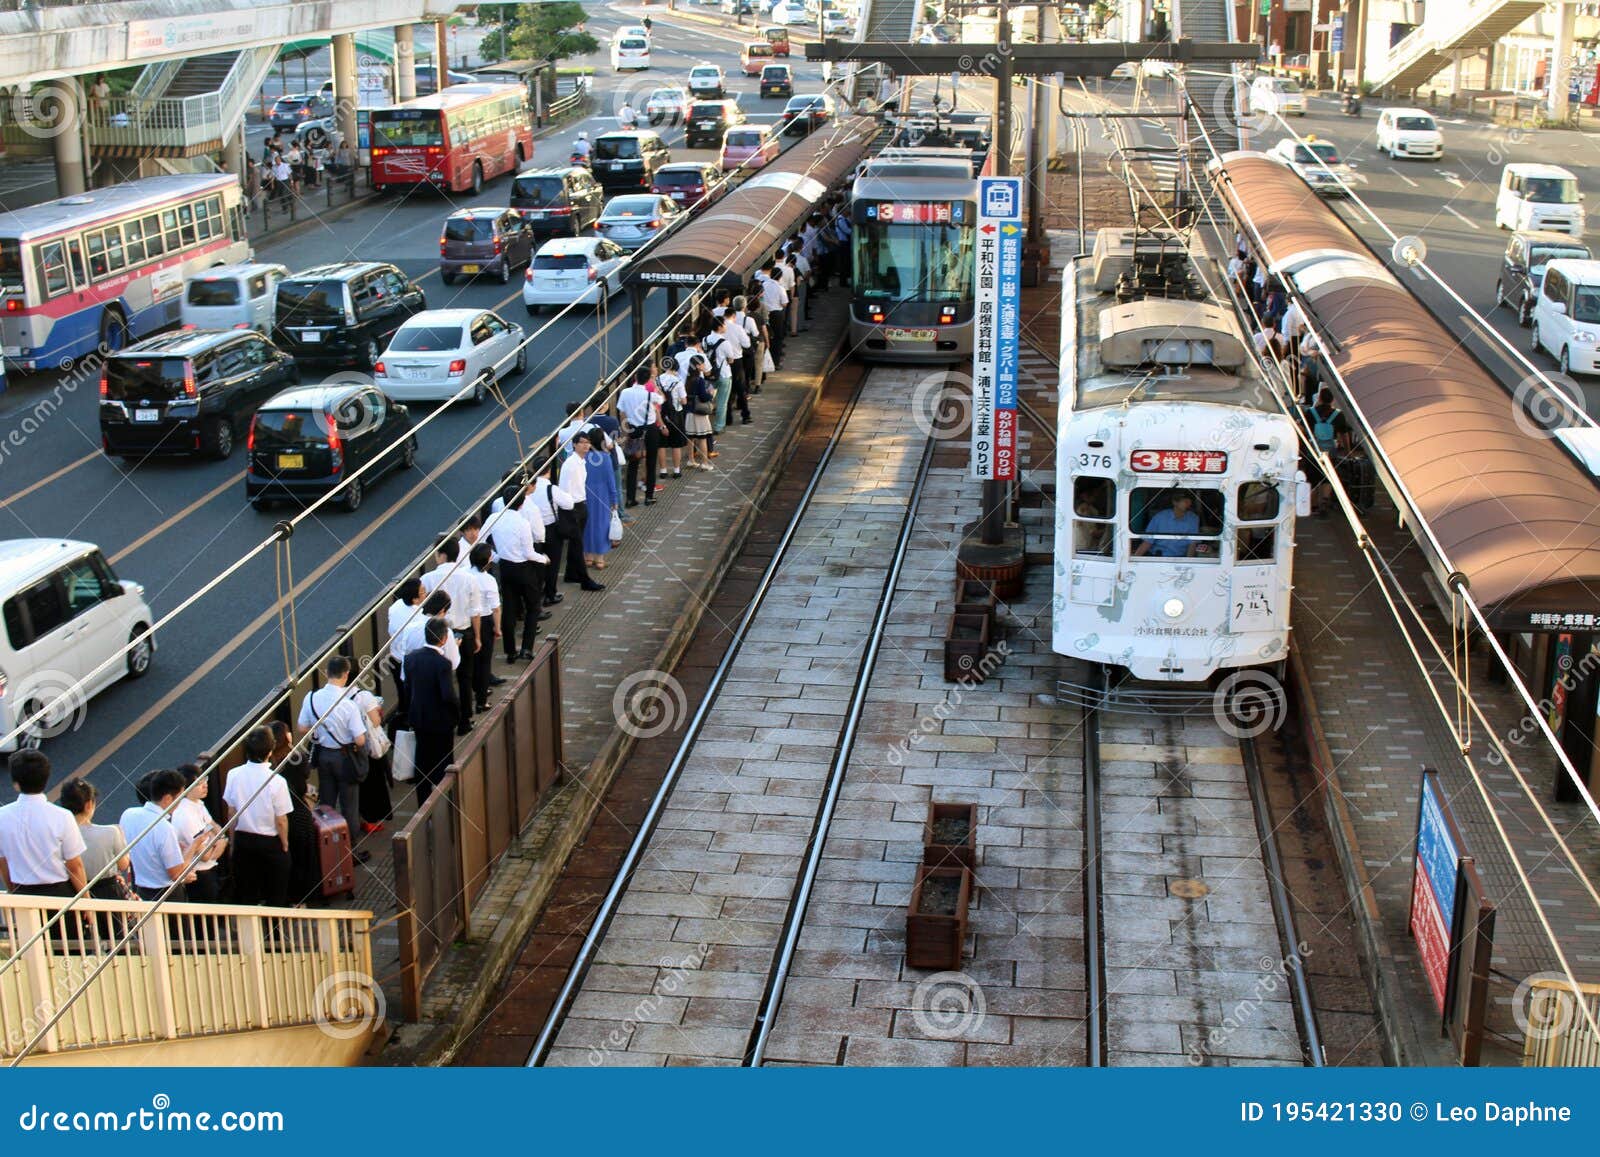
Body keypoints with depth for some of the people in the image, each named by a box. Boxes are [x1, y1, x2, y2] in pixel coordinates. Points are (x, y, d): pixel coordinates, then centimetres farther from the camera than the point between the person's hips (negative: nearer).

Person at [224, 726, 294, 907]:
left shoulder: (234, 775, -13)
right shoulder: (276, 781, -24)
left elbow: (231, 813, -2)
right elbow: (281, 821, -17)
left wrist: (233, 839, 13)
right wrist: (285, 845, 0)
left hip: (242, 839, 4)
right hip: (270, 842, -4)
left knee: (245, 893, 18)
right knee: (276, 897, 14)